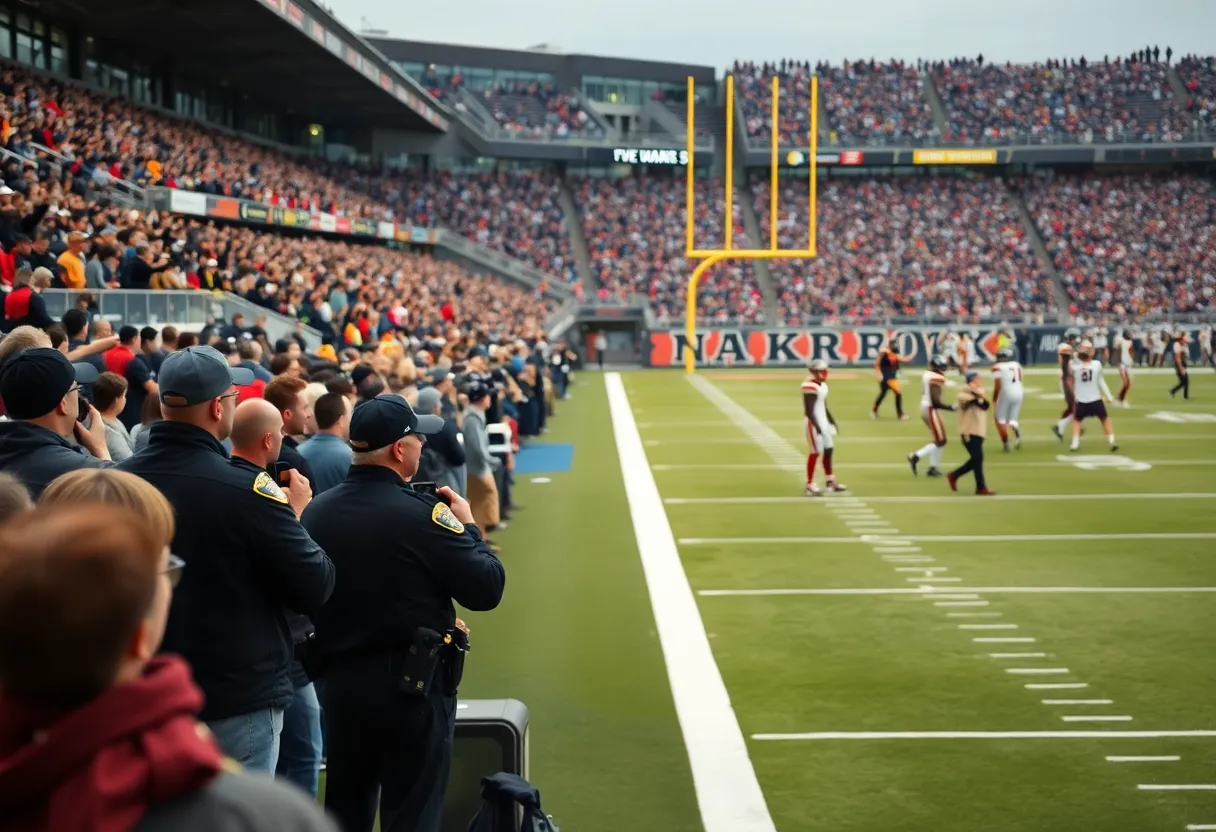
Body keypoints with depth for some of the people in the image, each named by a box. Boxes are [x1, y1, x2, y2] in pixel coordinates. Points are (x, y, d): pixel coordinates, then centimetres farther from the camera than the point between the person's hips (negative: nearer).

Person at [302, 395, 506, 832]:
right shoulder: (420, 513, -20)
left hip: (340, 680, 6)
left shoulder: (316, 511, -2)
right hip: (413, 683, -6)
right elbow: (487, 590, -14)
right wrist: (468, 526, 0)